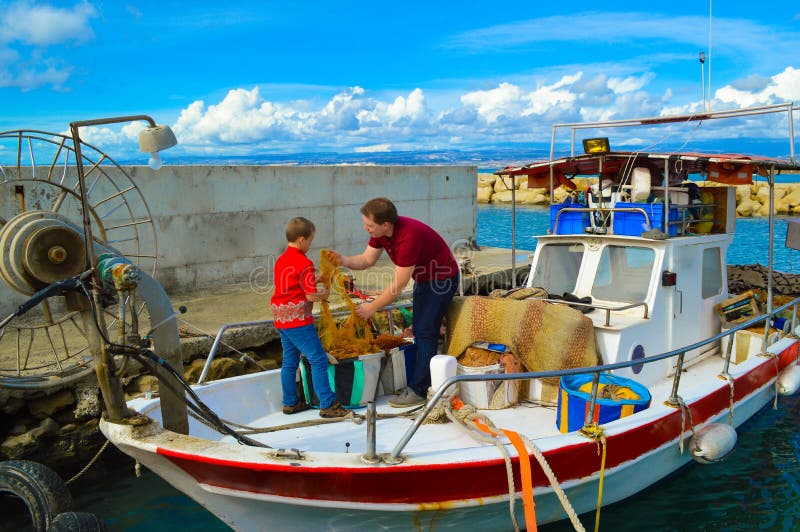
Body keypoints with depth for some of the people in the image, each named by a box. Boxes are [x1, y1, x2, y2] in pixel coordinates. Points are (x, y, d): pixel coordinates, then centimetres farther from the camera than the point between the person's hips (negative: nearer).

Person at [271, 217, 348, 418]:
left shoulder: (280, 260, 12)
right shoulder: (304, 263, -15)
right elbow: (310, 296, -16)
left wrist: (313, 281, 14)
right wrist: (324, 294, 3)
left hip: (281, 318, 9)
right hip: (298, 319, -9)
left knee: (289, 361, 16)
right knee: (318, 359, -6)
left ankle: (290, 402, 25)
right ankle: (327, 404, -6)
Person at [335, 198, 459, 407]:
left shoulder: (408, 237, -36)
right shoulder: (381, 232, -9)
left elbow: (398, 286, -31)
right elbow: (367, 259, 1)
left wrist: (372, 308, -23)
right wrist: (343, 261, -19)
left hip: (442, 279, -9)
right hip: (423, 278, 10)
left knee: (425, 332, -10)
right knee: (419, 330, 13)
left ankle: (418, 390, -5)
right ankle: (427, 380, 24)